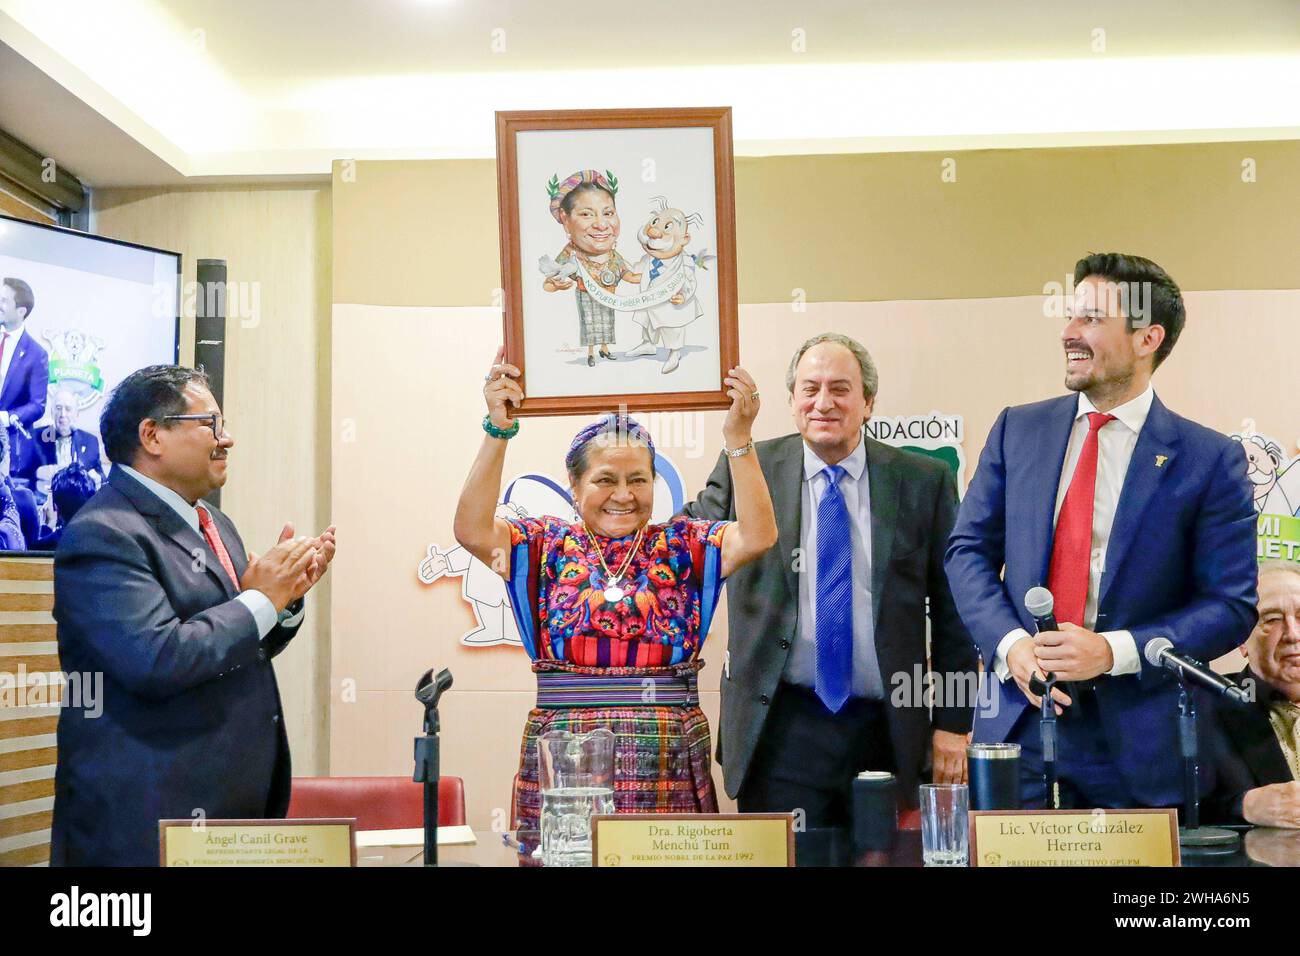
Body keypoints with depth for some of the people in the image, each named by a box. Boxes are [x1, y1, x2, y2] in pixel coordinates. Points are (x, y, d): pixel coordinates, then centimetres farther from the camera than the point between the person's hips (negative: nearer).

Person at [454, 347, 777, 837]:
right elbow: (471, 531, -11)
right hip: (562, 760, 0)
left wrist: (738, 438, -17)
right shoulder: (546, 545, 5)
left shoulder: (683, 545, 6)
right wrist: (499, 432, -19)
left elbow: (757, 536, -10)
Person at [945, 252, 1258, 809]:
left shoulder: (1210, 459, -3)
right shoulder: (1017, 429, 6)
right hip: (1017, 719, 2)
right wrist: (1010, 642, -10)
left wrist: (1114, 651, -17)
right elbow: (969, 549, 7)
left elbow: (1232, 605, -4)